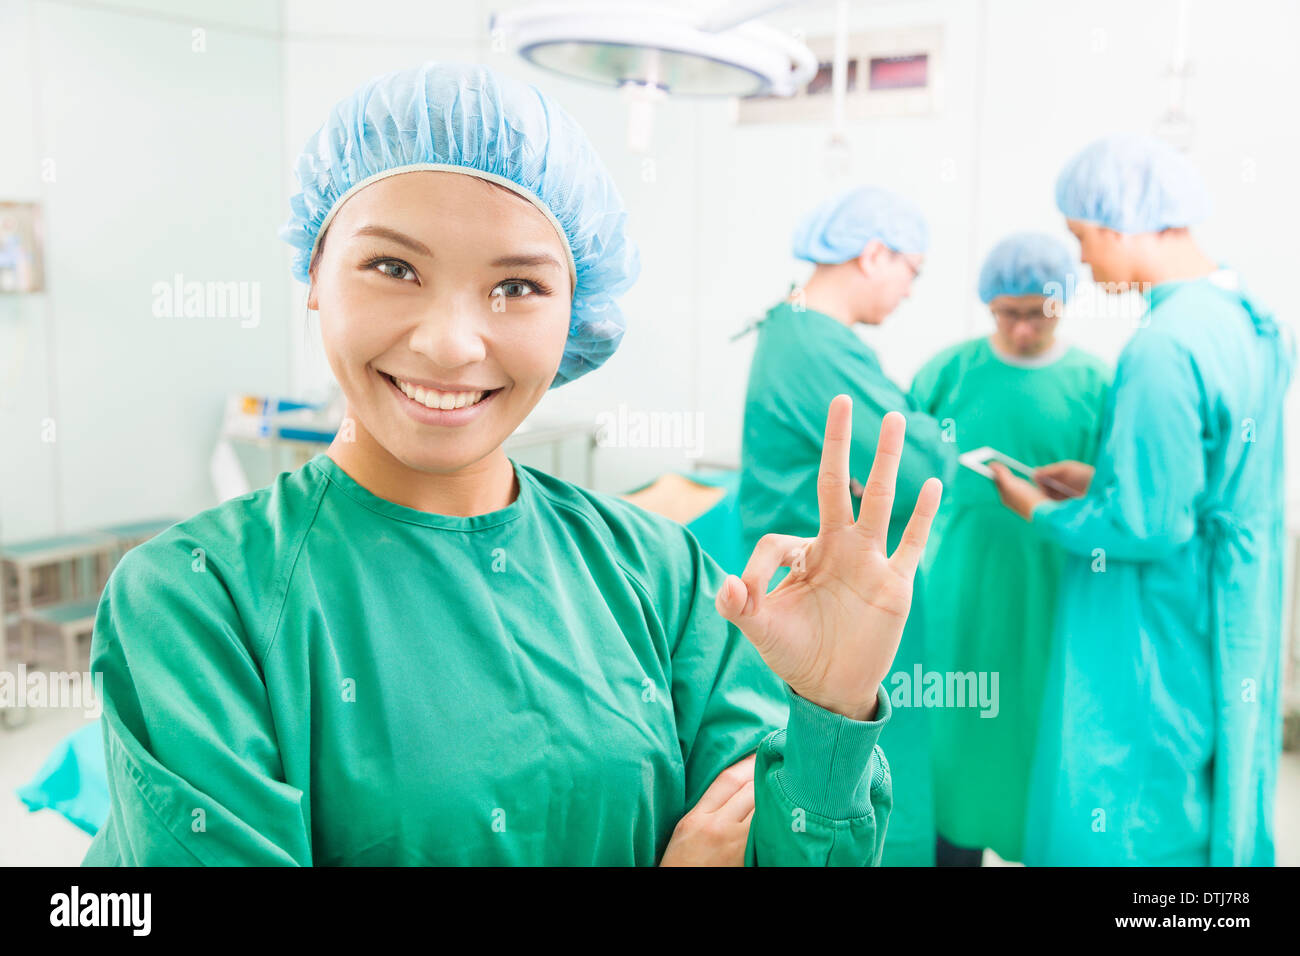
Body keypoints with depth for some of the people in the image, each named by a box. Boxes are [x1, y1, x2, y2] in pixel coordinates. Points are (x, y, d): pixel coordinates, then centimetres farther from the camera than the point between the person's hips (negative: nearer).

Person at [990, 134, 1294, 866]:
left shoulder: (1166, 347, -25)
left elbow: (1145, 526, -22)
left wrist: (1039, 511, -7)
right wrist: (1104, 479, 10)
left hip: (1154, 659, -9)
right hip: (1233, 644, 9)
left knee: (1115, 830, 6)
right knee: (1214, 811, 22)